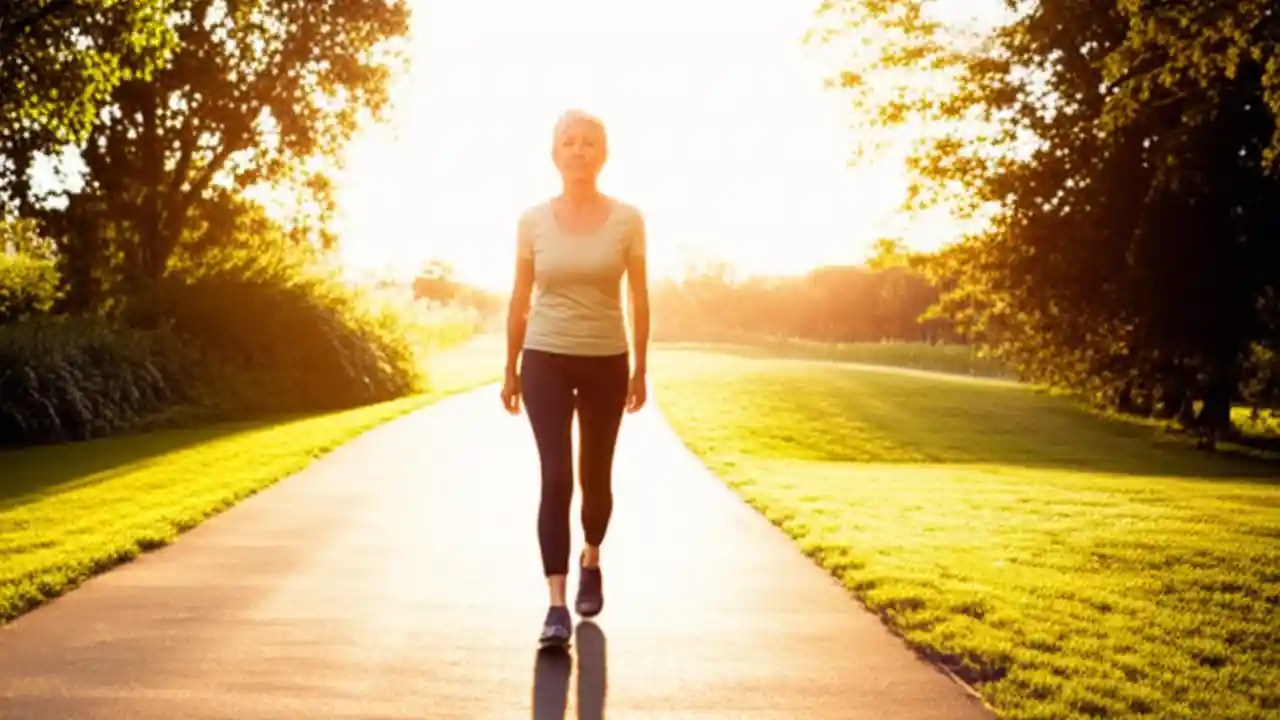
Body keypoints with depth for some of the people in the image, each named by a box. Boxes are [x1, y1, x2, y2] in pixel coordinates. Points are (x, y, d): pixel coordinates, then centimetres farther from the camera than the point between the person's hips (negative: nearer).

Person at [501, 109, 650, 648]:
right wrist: (510, 370, 6)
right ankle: (557, 605, -13)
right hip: (546, 360, -1)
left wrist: (640, 370, 1)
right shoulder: (533, 220, -2)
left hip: (606, 362, 1)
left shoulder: (627, 219, -4)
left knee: (595, 474, 13)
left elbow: (639, 299, 1)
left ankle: (591, 562, 42)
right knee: (556, 478, -12)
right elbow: (520, 300, 4)